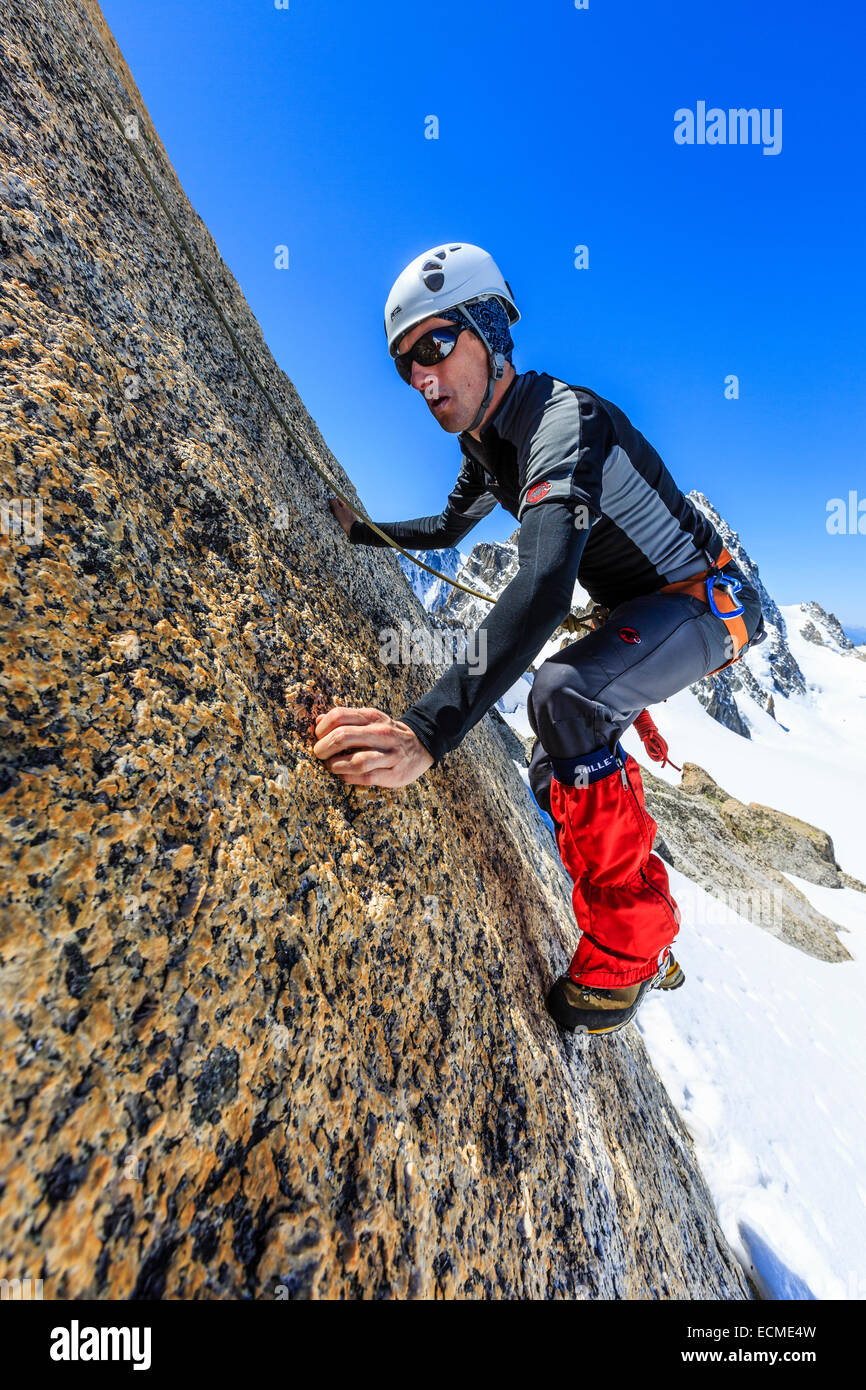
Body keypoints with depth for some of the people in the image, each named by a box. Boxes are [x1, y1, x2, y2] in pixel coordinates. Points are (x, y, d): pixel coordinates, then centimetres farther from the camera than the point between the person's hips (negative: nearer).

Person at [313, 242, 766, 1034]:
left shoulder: (563, 419, -27)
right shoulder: (486, 442, 2)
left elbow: (544, 587, -46)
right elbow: (448, 530, 22)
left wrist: (429, 731, -56)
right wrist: (365, 532, 13)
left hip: (707, 602, -9)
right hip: (639, 611, 9)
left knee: (566, 695, -37)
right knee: (563, 770, 14)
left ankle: (627, 946, -15)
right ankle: (650, 947, 33)